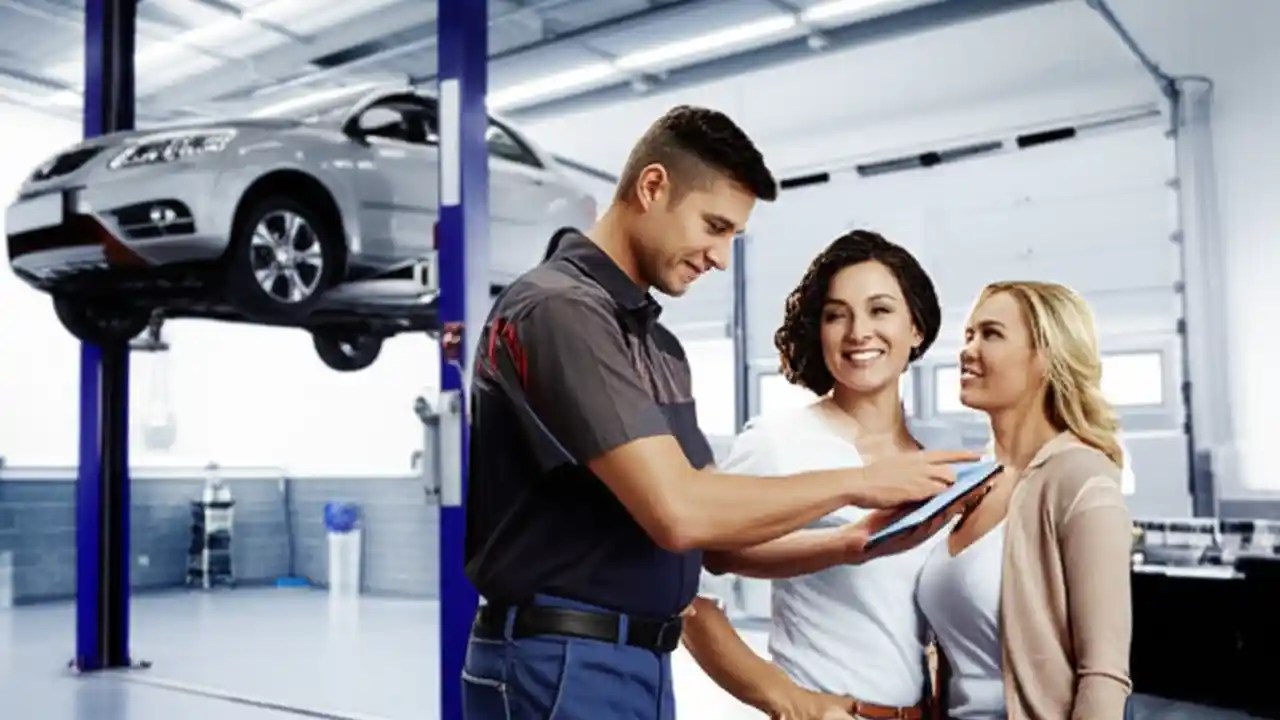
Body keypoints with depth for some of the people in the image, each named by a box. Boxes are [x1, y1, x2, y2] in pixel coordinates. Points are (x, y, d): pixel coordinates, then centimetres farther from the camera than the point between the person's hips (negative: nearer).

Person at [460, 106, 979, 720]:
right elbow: (678, 513, -26)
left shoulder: (658, 343, 12)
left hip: (643, 663, 9)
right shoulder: (559, 310, -17)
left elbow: (715, 530, 11)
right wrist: (855, 483, -15)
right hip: (562, 665, -8)